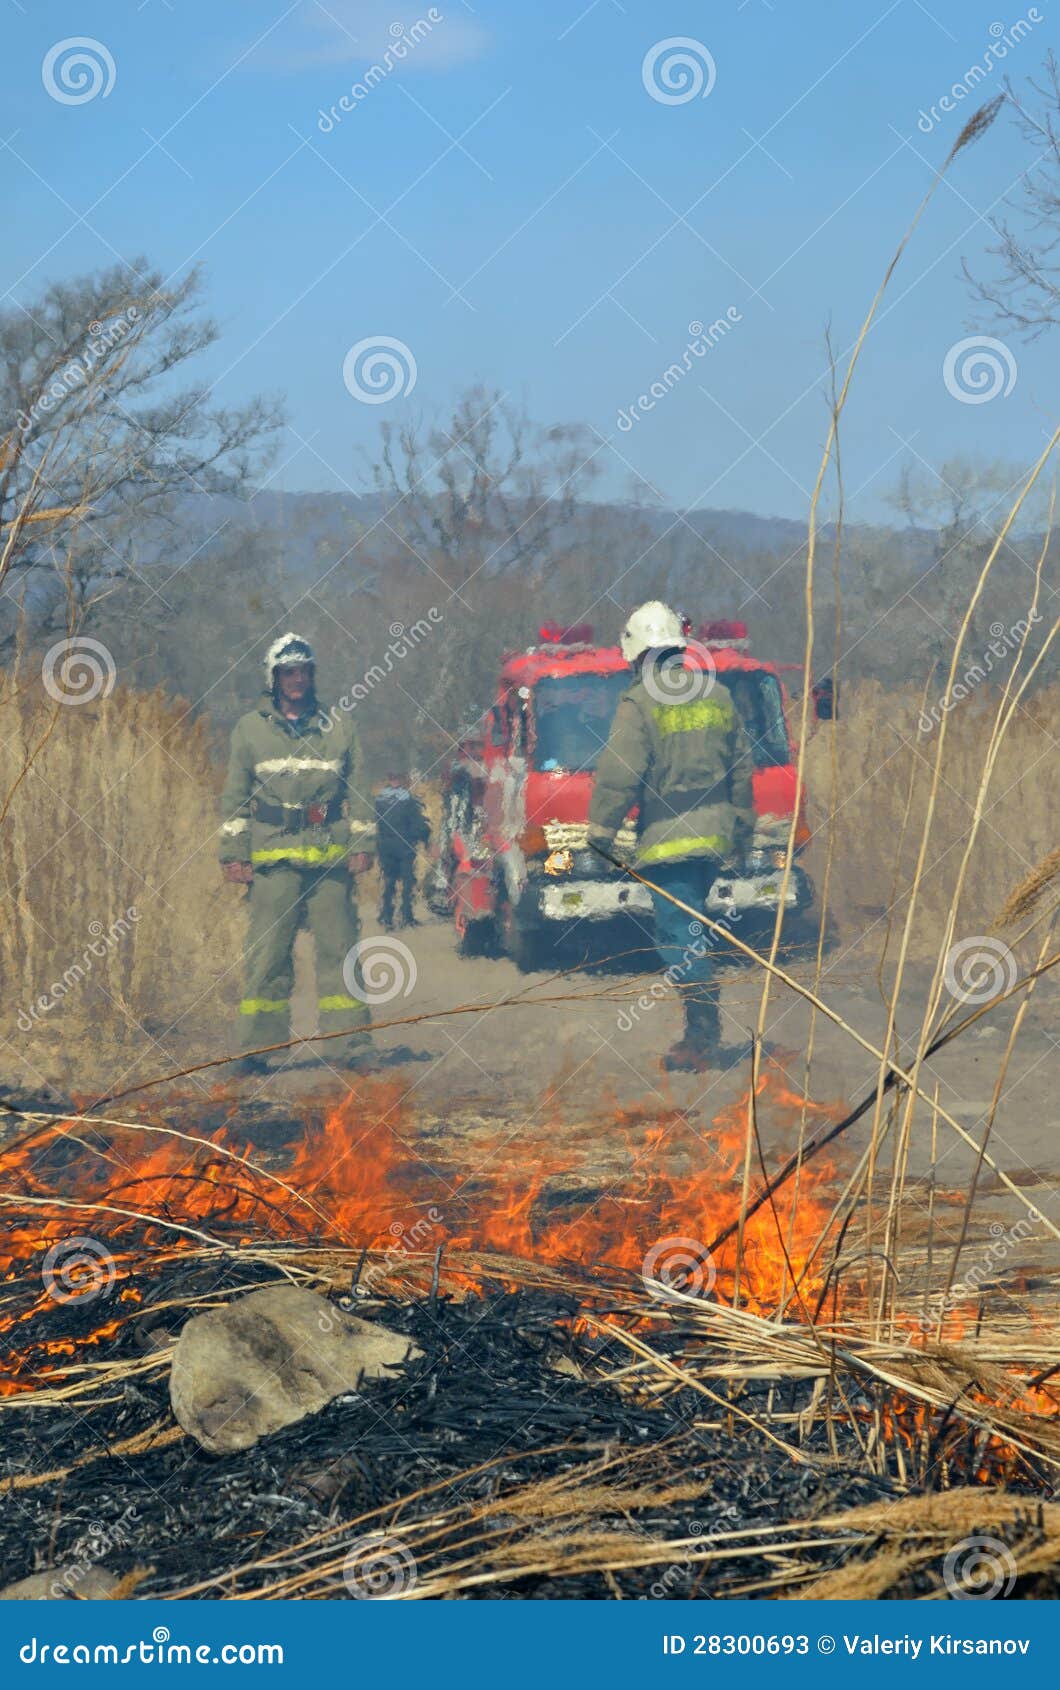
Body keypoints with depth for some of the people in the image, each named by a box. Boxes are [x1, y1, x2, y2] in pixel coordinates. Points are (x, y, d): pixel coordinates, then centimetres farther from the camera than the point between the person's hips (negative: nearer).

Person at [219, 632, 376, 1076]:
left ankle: (346, 1045, 4)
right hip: (273, 856, -1)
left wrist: (362, 844, 5)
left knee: (338, 948, 1)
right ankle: (256, 1048, 0)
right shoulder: (250, 729, 9)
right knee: (266, 953, -3)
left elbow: (357, 791, 14)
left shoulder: (338, 728, 12)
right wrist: (233, 853, 3)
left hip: (330, 856, 1)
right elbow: (235, 796, 10)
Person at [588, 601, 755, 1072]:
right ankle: (705, 1029, 18)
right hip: (714, 834, 7)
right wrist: (741, 824, 27)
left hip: (669, 840, -7)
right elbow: (741, 766, 18)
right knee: (689, 931, 17)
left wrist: (601, 829, -3)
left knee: (681, 937, -4)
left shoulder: (641, 703, -10)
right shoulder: (717, 696, 11)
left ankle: (703, 1038, -7)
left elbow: (618, 775, -12)